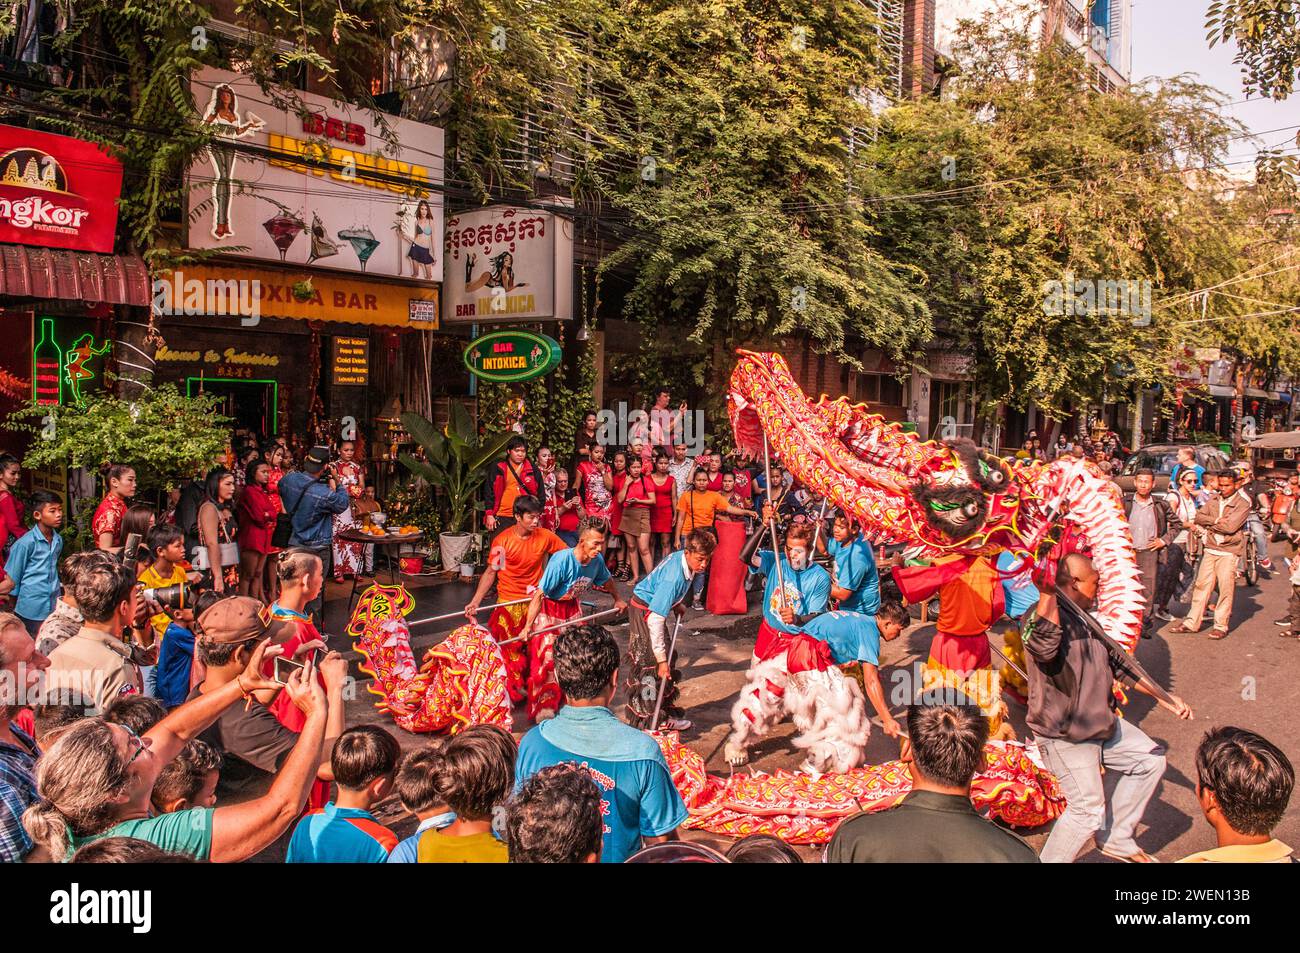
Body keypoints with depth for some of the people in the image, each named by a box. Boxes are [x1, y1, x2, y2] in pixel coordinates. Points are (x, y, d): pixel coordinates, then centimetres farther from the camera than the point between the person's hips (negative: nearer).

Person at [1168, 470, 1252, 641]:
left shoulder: (1243, 504, -7)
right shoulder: (1214, 499, 10)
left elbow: (1230, 526, -18)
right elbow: (1199, 517, 3)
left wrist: (1209, 523, -5)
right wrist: (1215, 520, -13)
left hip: (1229, 552, -5)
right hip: (1210, 549, 5)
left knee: (1225, 588, -3)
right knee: (1201, 585, 6)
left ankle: (1221, 626, 7)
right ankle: (1192, 622, 11)